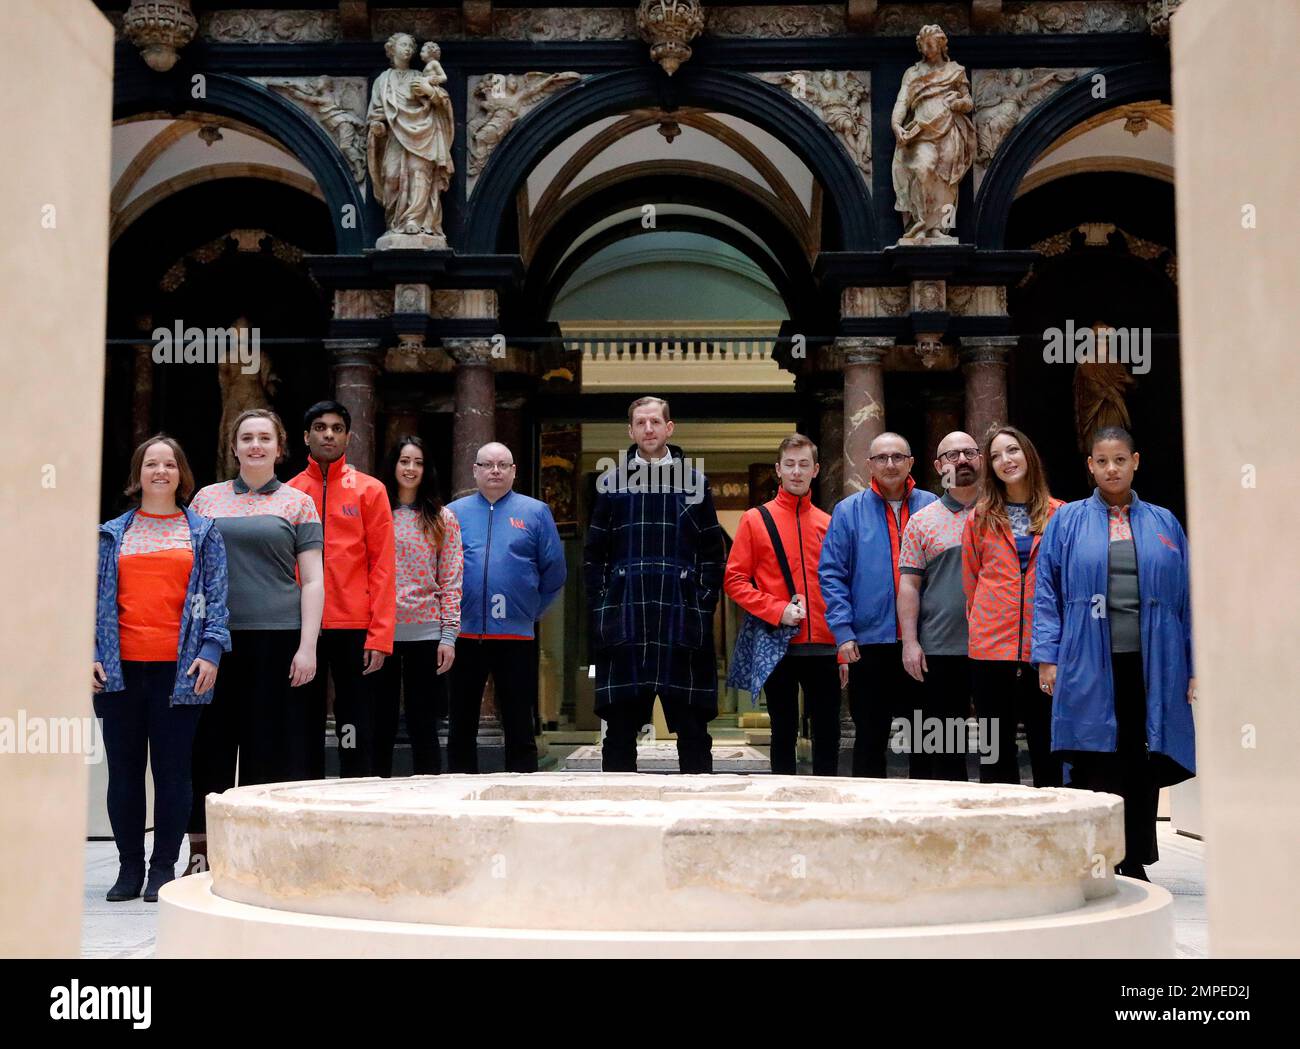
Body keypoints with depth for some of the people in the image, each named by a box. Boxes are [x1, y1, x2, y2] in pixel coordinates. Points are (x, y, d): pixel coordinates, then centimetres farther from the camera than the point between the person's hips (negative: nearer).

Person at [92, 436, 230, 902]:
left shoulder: (203, 533, 10)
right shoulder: (113, 533, 13)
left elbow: (217, 597, 4)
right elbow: (97, 597, 11)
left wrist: (210, 652, -8)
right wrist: (91, 653, -1)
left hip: (179, 669, -2)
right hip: (121, 667, 2)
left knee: (172, 768, 0)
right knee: (124, 769, 5)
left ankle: (164, 867, 10)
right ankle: (129, 867, 15)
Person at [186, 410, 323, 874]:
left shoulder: (297, 503, 8)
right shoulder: (207, 499, 13)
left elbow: (313, 580, 4)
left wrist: (307, 646, -6)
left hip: (279, 639, -2)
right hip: (216, 639, 2)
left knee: (273, 747, 0)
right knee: (211, 744, 4)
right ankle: (202, 849, 12)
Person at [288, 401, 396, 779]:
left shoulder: (370, 490, 4)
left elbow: (383, 565, 0)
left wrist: (380, 635, -8)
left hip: (354, 627, -2)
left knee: (356, 731, 1)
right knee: (305, 728, 7)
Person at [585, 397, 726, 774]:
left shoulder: (694, 482, 10)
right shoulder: (612, 482, 10)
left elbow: (713, 554, 9)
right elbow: (593, 554, 10)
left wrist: (704, 603, -1)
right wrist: (602, 606, 1)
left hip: (682, 620, 0)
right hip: (624, 622, 0)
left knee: (692, 725, 3)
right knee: (621, 725, 4)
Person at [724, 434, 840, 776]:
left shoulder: (828, 523, 10)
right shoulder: (755, 520, 3)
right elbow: (734, 580, -1)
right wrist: (777, 610, -13)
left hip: (824, 644, 2)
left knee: (828, 732, 5)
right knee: (784, 732, 6)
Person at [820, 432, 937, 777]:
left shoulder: (932, 507, 6)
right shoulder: (849, 511, 3)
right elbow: (831, 574, 0)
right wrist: (844, 633, -8)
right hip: (870, 643, -1)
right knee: (870, 737, 7)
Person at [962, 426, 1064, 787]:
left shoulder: (1058, 514, 5)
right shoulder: (981, 517, 7)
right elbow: (970, 580, 12)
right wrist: (980, 627, 9)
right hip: (991, 647, 1)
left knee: (1047, 746, 4)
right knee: (997, 750, 6)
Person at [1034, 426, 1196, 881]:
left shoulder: (1163, 523, 11)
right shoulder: (1068, 521, 6)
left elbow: (1186, 597, 9)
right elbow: (1046, 592, 4)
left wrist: (1194, 667, 4)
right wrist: (1047, 656, -5)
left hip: (1151, 665, 2)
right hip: (1088, 668, -2)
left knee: (1143, 763, 7)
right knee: (1095, 764, 0)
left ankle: (1135, 864, 18)